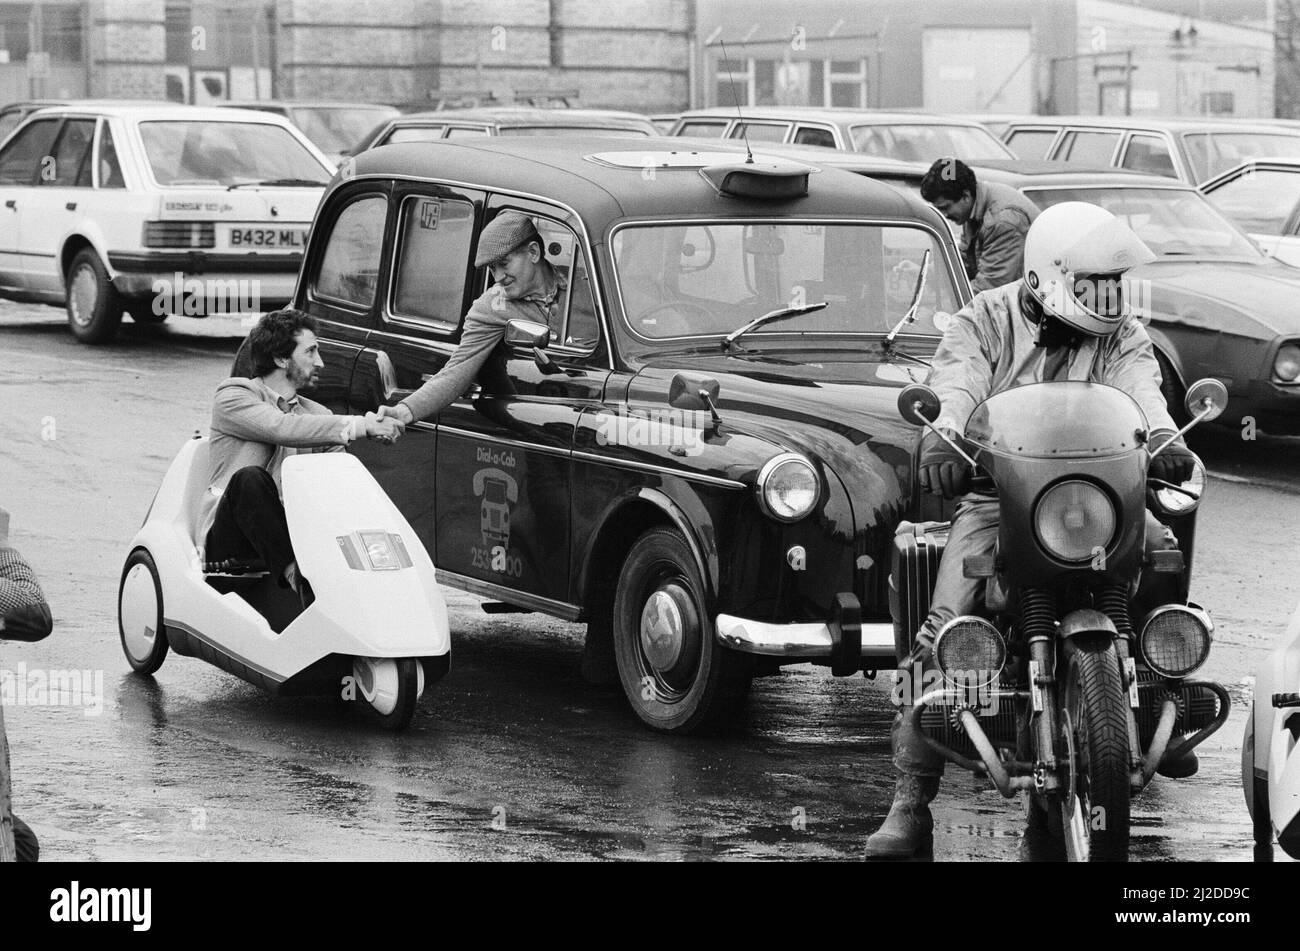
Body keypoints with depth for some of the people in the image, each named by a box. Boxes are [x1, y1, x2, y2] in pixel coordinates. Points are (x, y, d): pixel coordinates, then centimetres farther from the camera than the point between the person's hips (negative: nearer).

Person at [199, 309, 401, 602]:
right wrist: (359, 426, -22)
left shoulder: (315, 413, 20)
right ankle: (294, 575, -44)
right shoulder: (233, 397, 1)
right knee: (250, 478, -34)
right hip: (227, 542, -5)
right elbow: (281, 428, -20)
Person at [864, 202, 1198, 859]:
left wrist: (1160, 437, -38)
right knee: (943, 636, -19)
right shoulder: (983, 324, -1)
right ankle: (910, 802, -15)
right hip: (995, 498, -3)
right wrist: (941, 440, -43)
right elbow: (955, 385, -20)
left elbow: (1139, 387, -14)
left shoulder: (1120, 335, 6)